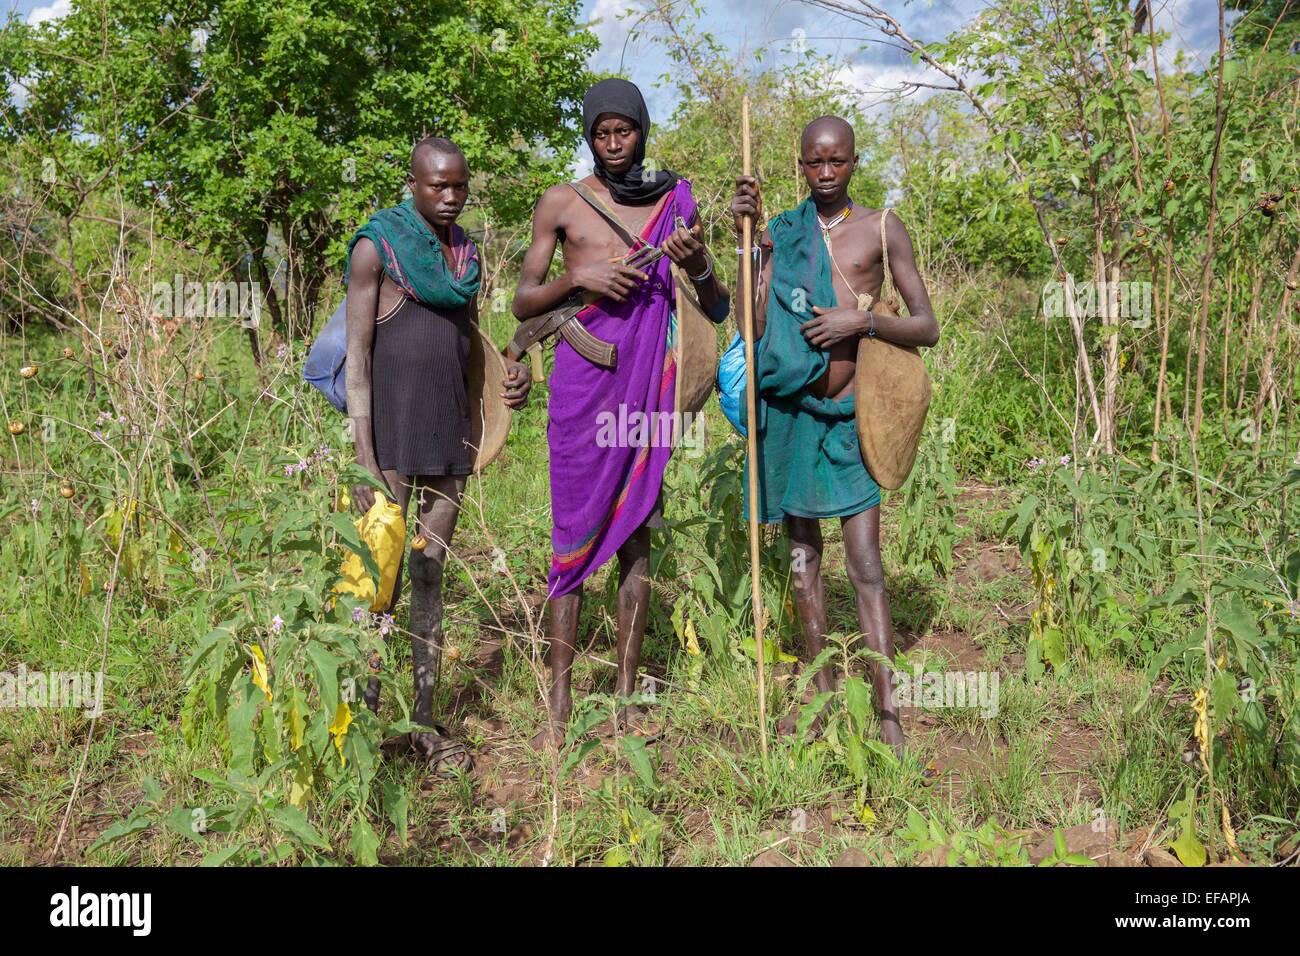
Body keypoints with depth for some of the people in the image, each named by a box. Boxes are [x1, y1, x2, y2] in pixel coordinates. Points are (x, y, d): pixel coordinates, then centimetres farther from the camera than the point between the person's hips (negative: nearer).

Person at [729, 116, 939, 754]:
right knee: (802, 552, 12)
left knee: (865, 566, -7)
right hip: (788, 407, 3)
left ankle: (889, 716, -6)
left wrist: (863, 321, -18)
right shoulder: (781, 233, 6)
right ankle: (821, 690, 26)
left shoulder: (881, 228, 1)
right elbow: (753, 328, -3)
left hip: (849, 412, -3)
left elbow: (927, 328, -1)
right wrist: (748, 242, -9)